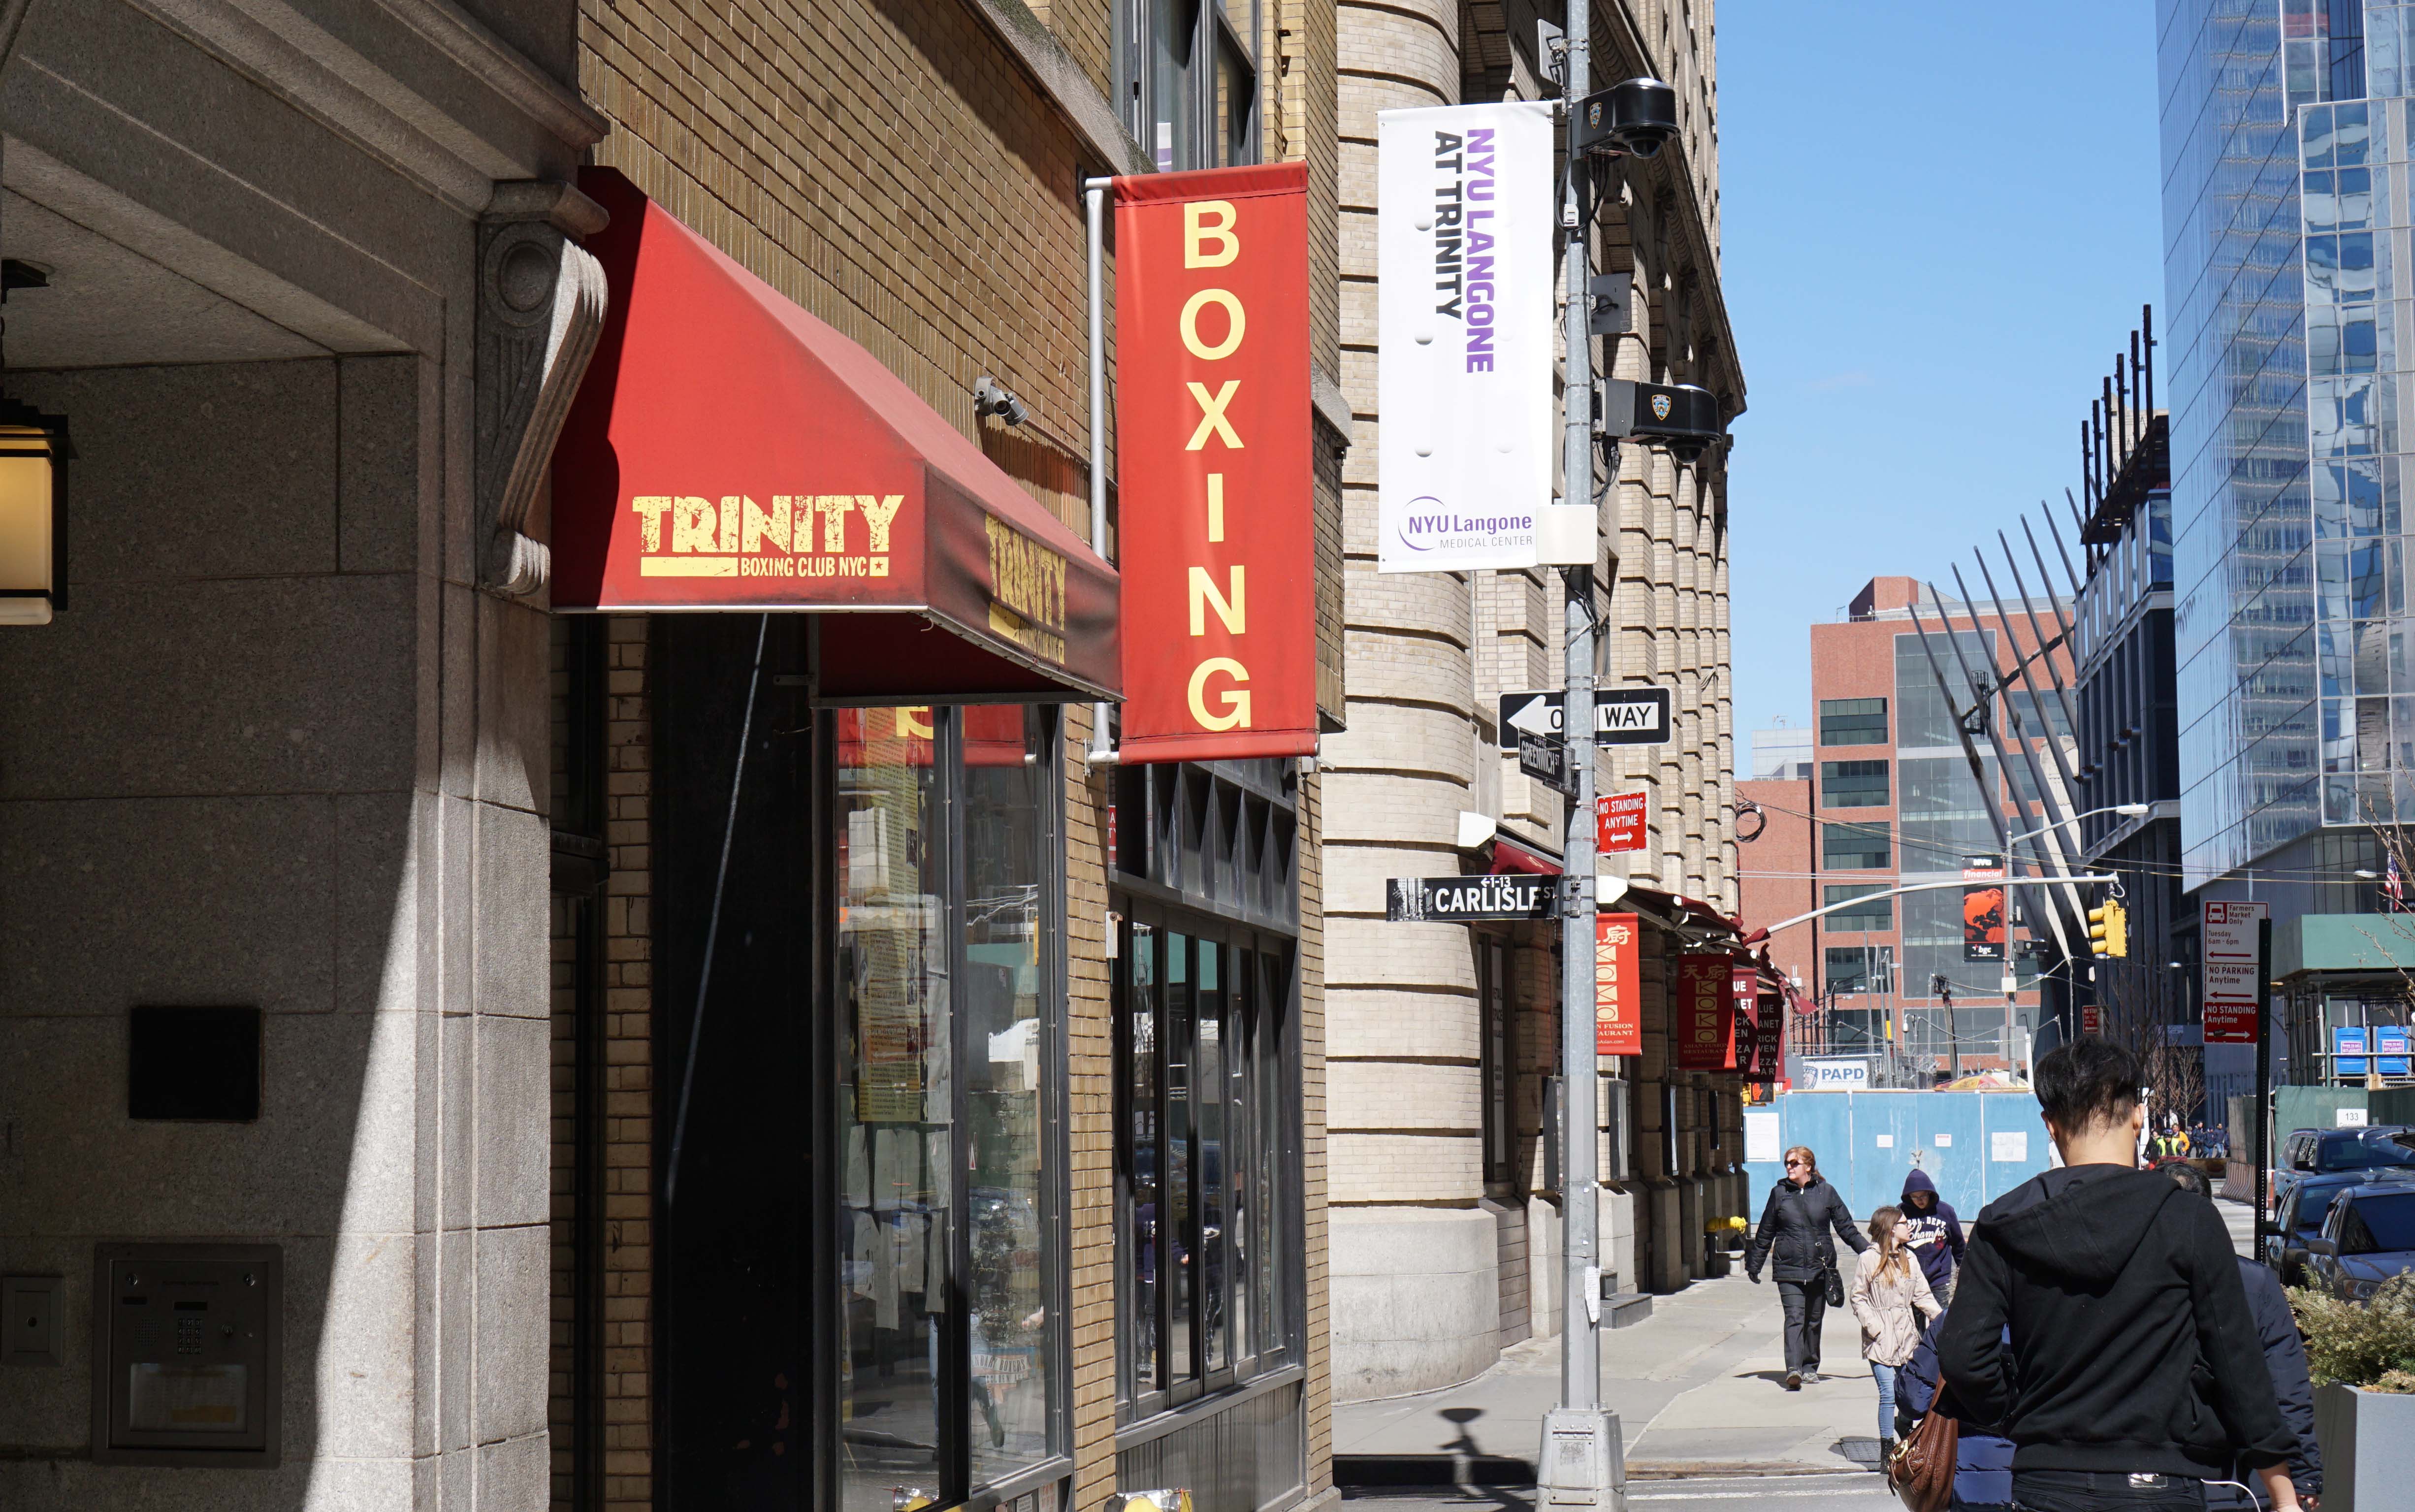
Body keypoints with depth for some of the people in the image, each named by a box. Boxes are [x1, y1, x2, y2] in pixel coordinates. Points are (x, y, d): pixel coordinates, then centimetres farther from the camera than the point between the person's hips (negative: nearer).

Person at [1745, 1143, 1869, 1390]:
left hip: (1819, 1268, 1)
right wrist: (1754, 1264, 18)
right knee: (1794, 1318, -14)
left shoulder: (1826, 1192, 5)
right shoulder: (1779, 1193, 7)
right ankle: (1794, 1370, -26)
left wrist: (1867, 1250, 1)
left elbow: (1846, 1227, 10)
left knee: (1814, 1321, 10)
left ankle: (1810, 1368, 23)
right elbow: (1765, 1232, 14)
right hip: (1788, 1268, -1)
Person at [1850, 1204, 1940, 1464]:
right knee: (1888, 1393, -10)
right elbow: (1859, 1298, -1)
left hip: (1907, 1336, 5)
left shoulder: (1908, 1258, 13)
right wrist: (1871, 1324, -14)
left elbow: (1922, 1294, 14)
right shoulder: (1868, 1259, -2)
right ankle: (1887, 1451, -1)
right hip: (1881, 1340, -5)